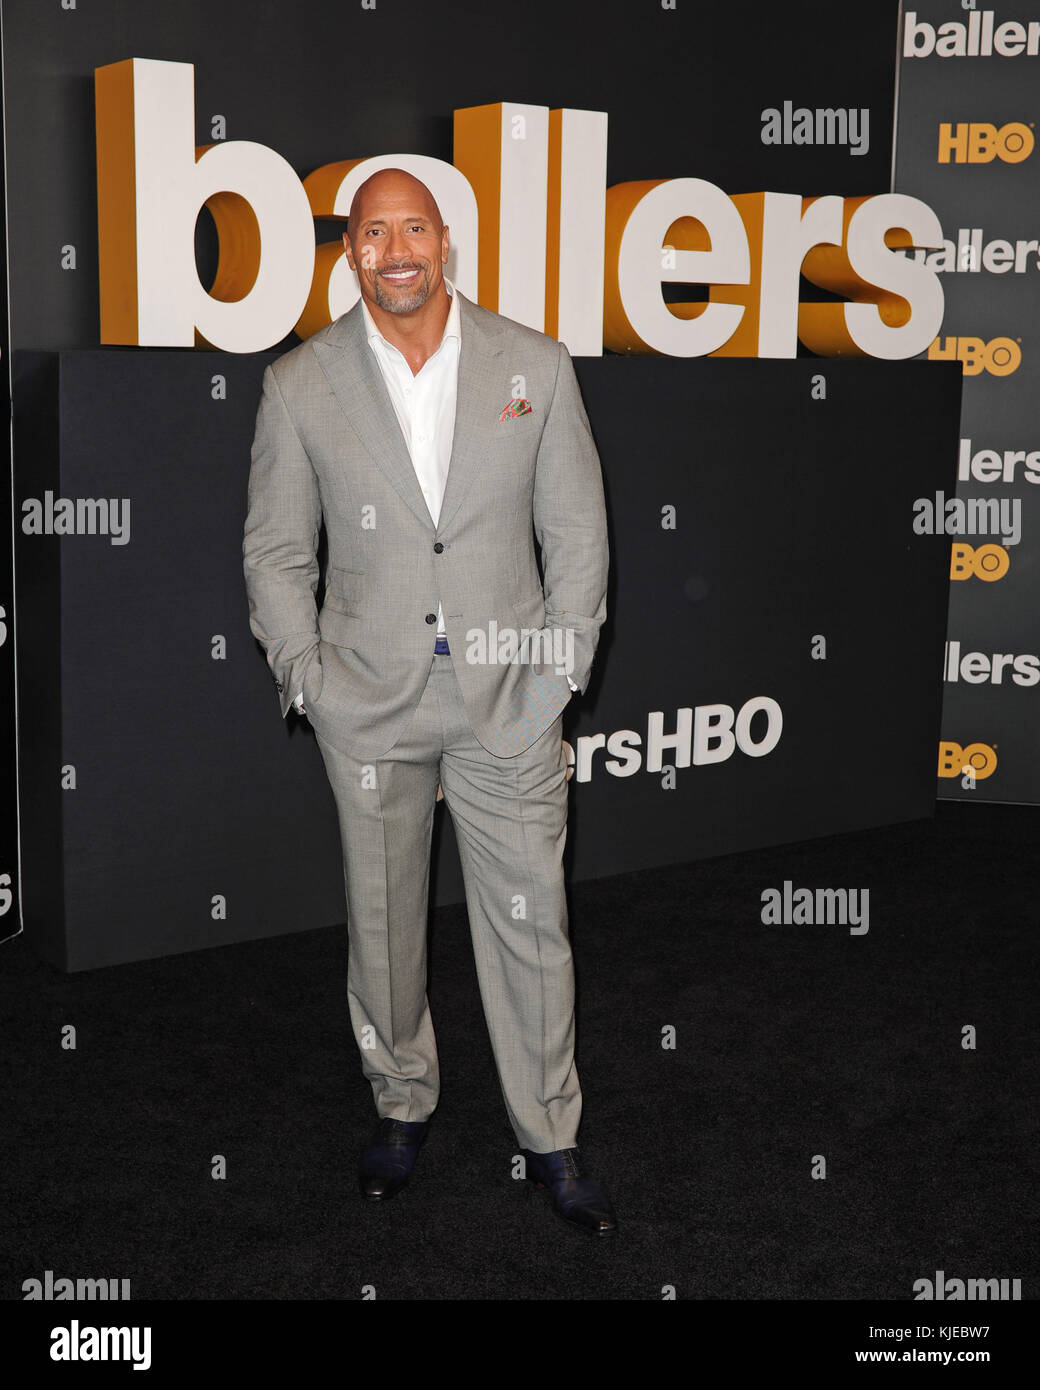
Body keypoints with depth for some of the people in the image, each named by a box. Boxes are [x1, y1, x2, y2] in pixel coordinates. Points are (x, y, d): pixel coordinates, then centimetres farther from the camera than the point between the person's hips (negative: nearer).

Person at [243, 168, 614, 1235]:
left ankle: (550, 1137, 23)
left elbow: (576, 532, 4)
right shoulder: (300, 386, 0)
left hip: (509, 699, 0)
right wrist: (309, 679, -3)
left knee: (532, 924, 6)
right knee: (382, 920, 13)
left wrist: (560, 673, -2)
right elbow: (275, 553, 5)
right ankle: (401, 1106, 35)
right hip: (367, 704, 0)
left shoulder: (535, 365, 1)